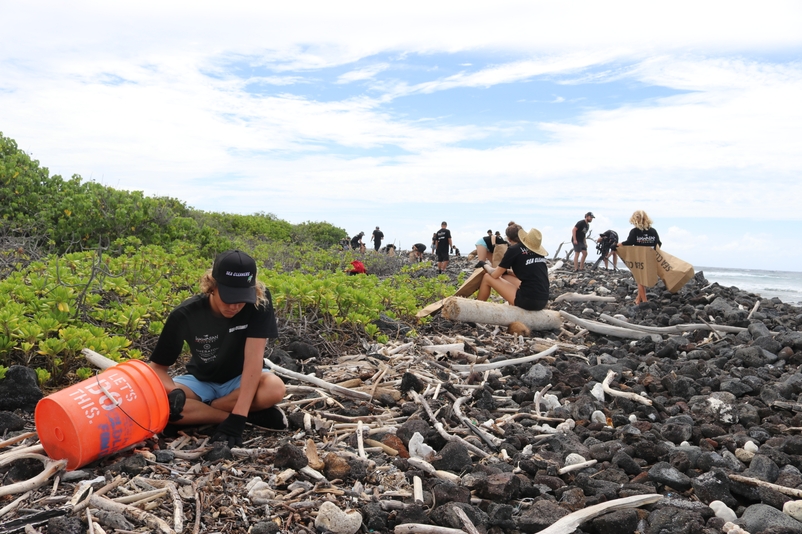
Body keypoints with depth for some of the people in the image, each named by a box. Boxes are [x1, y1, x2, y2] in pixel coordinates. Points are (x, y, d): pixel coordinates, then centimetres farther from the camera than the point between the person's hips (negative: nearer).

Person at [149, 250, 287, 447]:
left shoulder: (259, 300, -25)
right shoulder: (185, 314, -21)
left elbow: (253, 358, -29)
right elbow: (157, 367, -13)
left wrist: (237, 417, -37)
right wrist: (174, 392, -36)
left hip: (242, 381, -1)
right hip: (201, 382, 1)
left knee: (275, 388, -36)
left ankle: (199, 410, -15)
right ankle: (253, 415, -21)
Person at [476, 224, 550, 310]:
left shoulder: (514, 249, -5)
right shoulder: (536, 248, 13)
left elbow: (495, 275, 3)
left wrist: (485, 265, 23)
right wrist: (505, 271, 30)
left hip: (528, 301, -7)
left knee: (487, 277, 9)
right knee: (505, 277, 28)